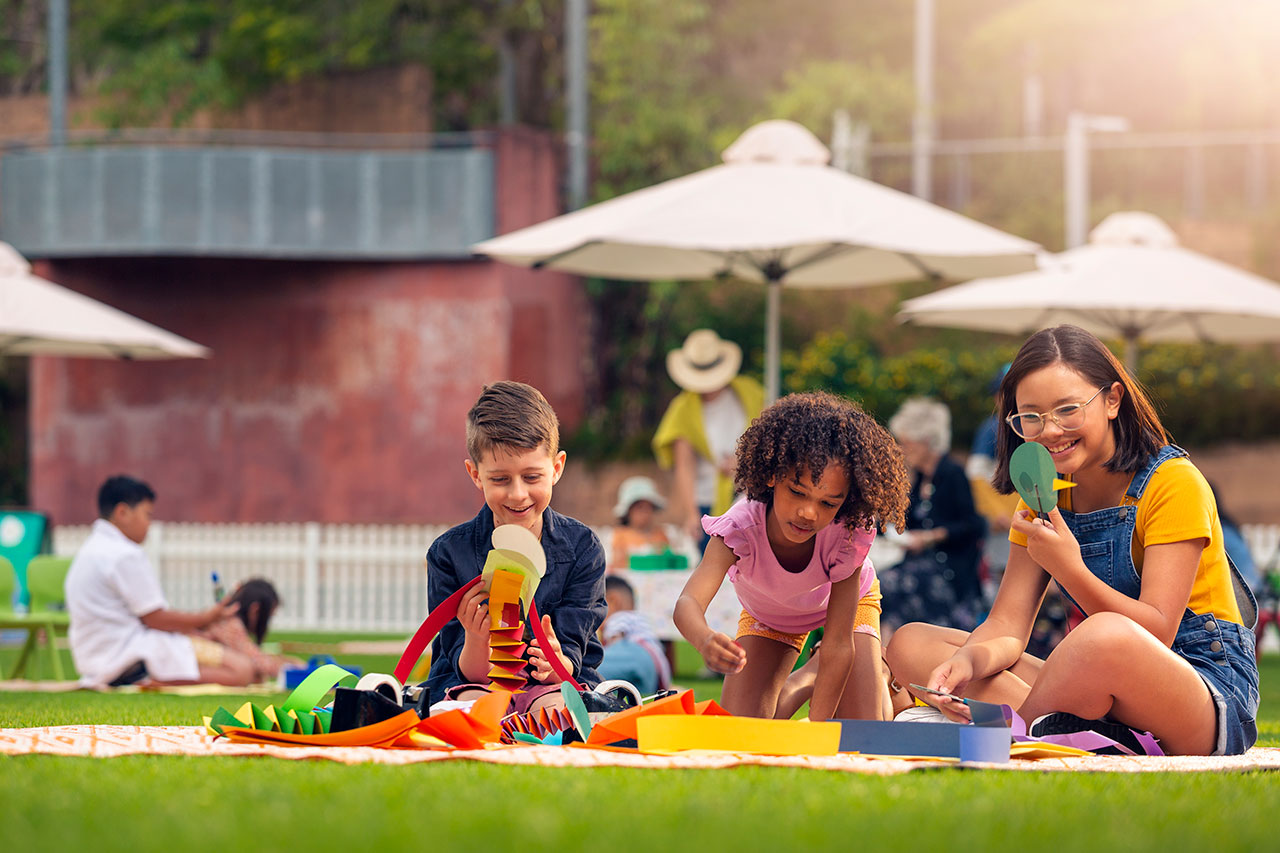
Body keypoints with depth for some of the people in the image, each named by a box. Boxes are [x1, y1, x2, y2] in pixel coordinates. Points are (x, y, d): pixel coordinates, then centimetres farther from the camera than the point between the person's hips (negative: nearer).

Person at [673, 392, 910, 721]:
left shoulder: (848, 536, -40)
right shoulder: (740, 528, -41)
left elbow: (839, 645, -36)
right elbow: (689, 602, -55)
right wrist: (706, 641, -79)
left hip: (846, 601, -1)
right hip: (768, 615, 1)